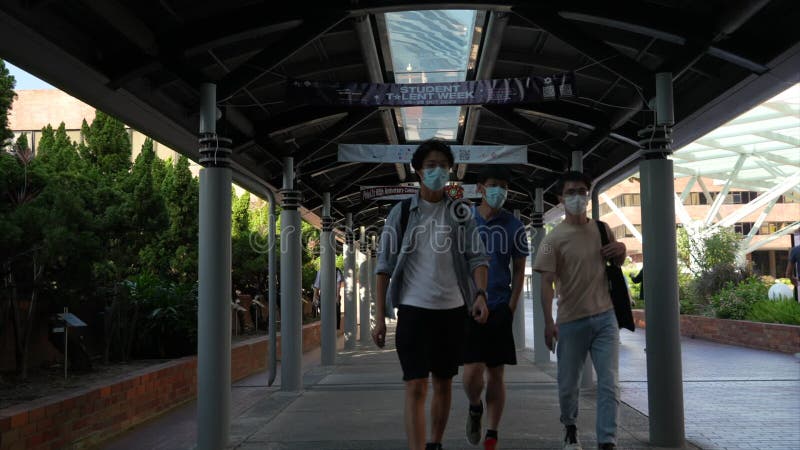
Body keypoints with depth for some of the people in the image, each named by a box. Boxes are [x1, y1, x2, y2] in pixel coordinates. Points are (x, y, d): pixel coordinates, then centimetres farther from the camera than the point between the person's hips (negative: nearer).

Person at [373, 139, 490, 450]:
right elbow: (384, 266, 1)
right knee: (416, 387, -8)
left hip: (452, 309, 3)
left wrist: (480, 294, -18)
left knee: (443, 383, 13)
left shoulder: (460, 213, 7)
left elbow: (477, 257, 1)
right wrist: (379, 317, -5)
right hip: (413, 308, -2)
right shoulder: (401, 212, 2)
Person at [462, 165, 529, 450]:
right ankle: (474, 408, 23)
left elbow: (519, 270, 7)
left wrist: (511, 307, -2)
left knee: (496, 374, 5)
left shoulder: (513, 226, 4)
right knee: (473, 371, -10)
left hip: (499, 308, 1)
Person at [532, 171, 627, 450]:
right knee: (568, 385, 10)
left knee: (609, 383, -3)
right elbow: (547, 282, -11)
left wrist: (621, 251, -2)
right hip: (572, 322, -2)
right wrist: (549, 322, -20)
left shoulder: (602, 230, 7)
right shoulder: (554, 239, -7)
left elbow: (616, 264, 22)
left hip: (605, 317, 3)